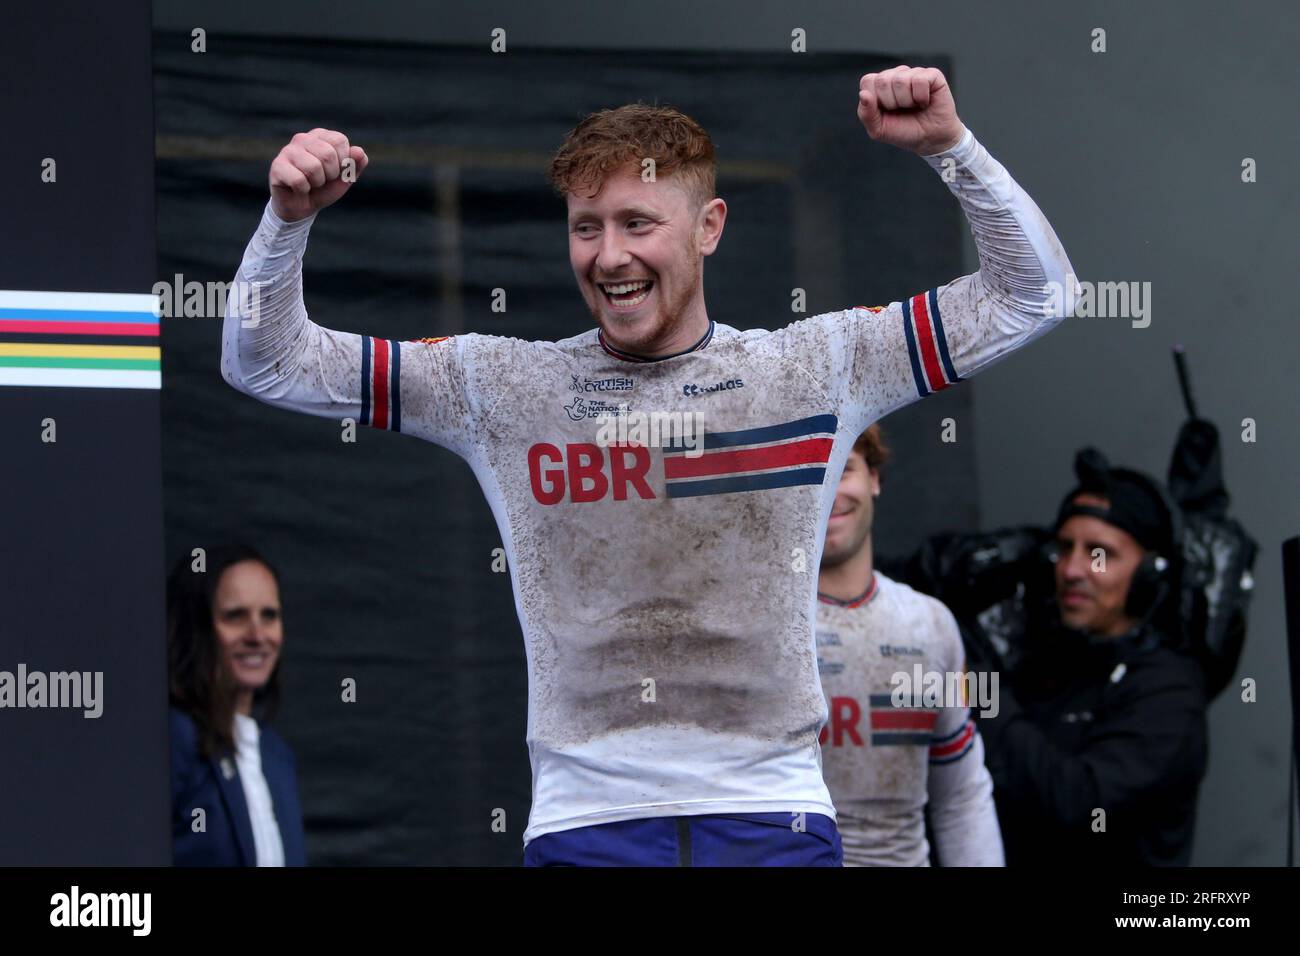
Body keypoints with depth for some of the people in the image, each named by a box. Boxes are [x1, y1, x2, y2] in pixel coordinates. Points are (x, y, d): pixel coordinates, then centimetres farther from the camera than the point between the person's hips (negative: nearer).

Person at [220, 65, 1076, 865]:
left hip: (772, 818, 0)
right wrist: (290, 217, -8)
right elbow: (267, 364, 9)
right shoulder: (506, 386, 7)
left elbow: (1031, 295, 8)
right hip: (584, 820, 0)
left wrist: (949, 147, -5)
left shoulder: (814, 370, 6)